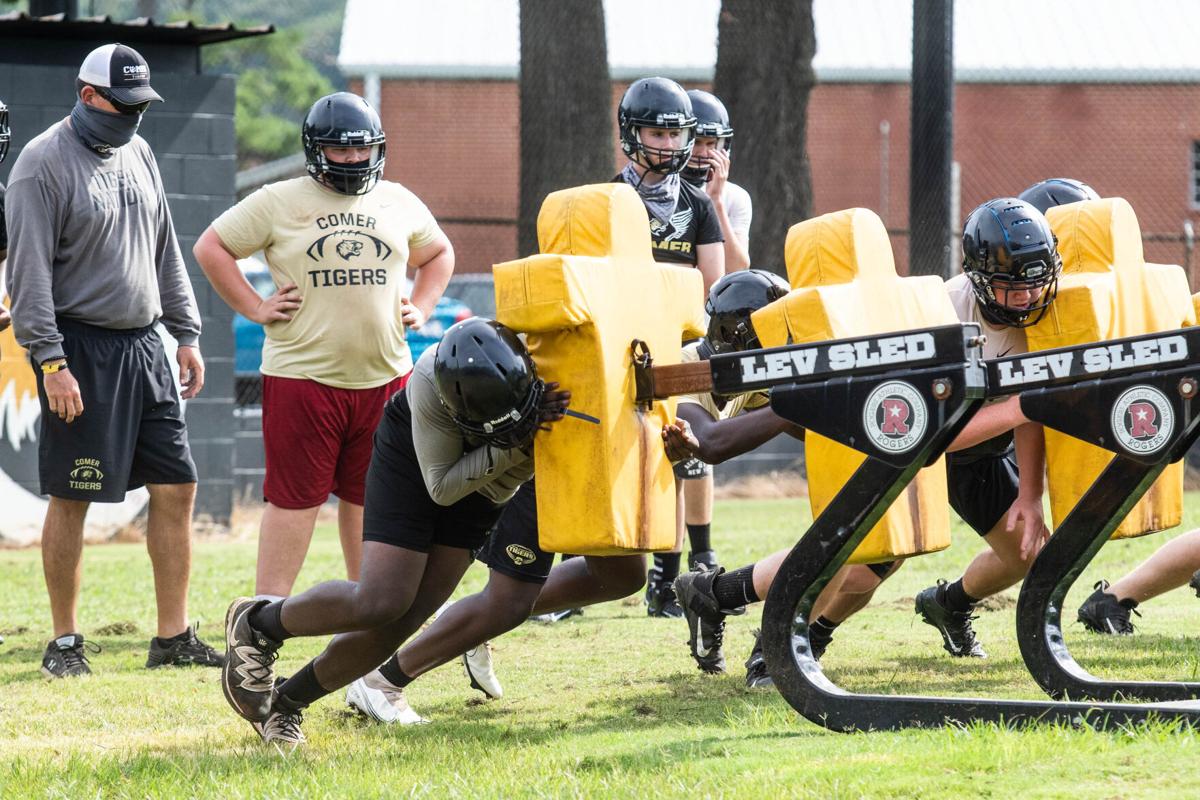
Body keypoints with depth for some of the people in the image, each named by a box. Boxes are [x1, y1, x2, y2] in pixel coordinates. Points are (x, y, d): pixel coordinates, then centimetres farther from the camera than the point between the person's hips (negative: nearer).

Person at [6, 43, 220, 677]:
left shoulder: (138, 154, 13)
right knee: (71, 499, -1)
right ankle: (64, 642, 7)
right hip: (80, 349, -7)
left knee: (176, 487, 4)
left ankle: (173, 636, 10)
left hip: (144, 345, 7)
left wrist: (187, 334, 15)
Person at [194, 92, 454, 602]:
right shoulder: (279, 202, -1)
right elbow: (211, 247, 4)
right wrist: (254, 309, -2)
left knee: (369, 497, 11)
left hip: (384, 377, 4)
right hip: (302, 376, -4)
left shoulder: (398, 203, 12)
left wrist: (420, 308, 13)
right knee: (294, 498, -4)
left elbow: (437, 254, 29)